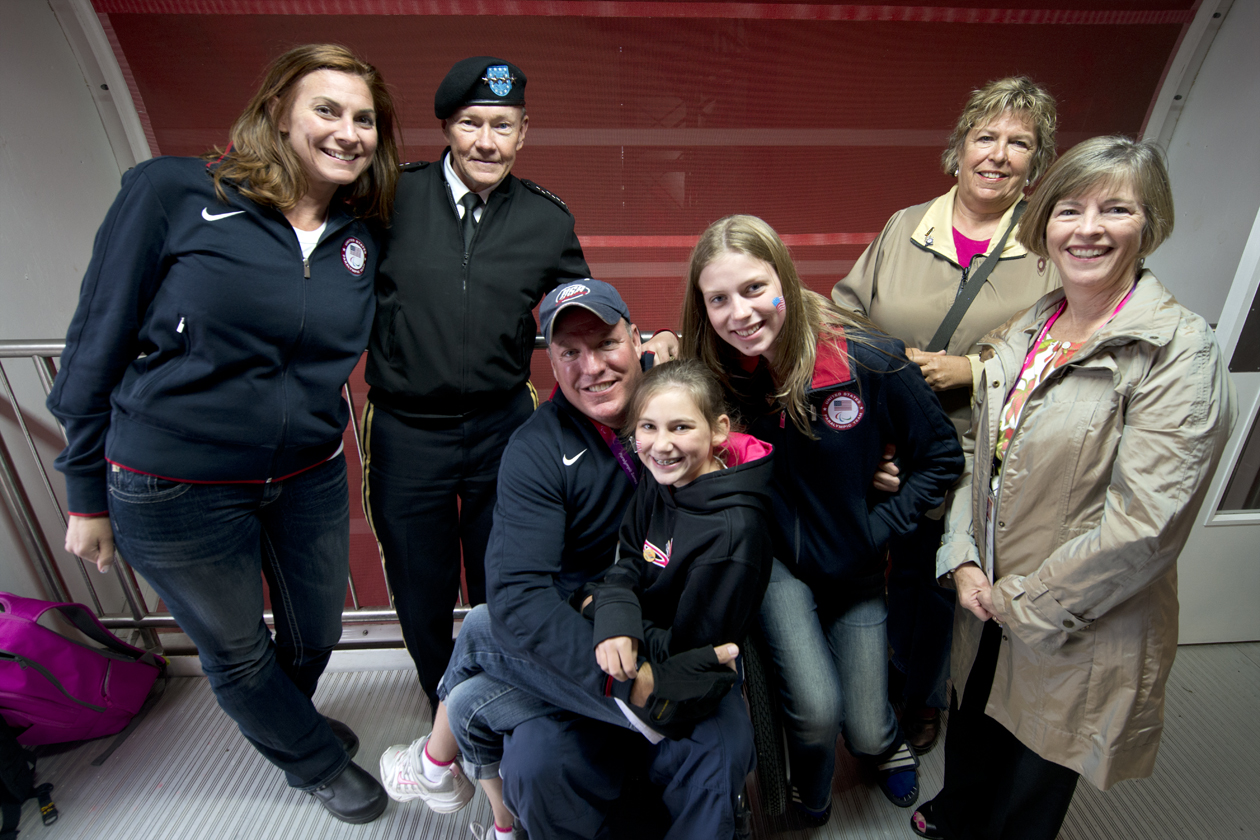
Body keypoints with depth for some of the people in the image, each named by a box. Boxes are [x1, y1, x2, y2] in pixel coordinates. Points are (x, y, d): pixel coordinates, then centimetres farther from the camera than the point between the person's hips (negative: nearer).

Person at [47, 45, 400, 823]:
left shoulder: (364, 235, -1)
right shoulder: (174, 192, -13)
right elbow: (99, 338, -8)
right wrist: (87, 492, -4)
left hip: (310, 479, 4)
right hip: (177, 491, -3)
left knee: (316, 634, 22)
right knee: (237, 653, 17)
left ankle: (280, 721, 58)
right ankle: (315, 759, 47)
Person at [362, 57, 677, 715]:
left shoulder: (548, 221, -1)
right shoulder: (393, 196, -6)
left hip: (503, 429, 1)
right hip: (405, 432, 0)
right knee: (420, 594, 18)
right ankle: (444, 705, 49)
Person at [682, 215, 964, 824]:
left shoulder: (868, 358, -19)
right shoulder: (714, 374, -14)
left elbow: (940, 457, -8)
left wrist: (878, 529, -11)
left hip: (855, 568, 1)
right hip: (777, 560, 0)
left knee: (865, 732, 9)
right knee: (816, 710, -15)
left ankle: (887, 745, 53)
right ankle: (809, 801, 26)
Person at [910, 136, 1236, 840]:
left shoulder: (1179, 351, -18)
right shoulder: (1025, 333, 1)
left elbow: (1143, 524, -23)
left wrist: (1024, 601, -16)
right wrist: (963, 561, -4)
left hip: (1081, 636, -5)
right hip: (990, 606, 6)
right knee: (972, 740, 29)